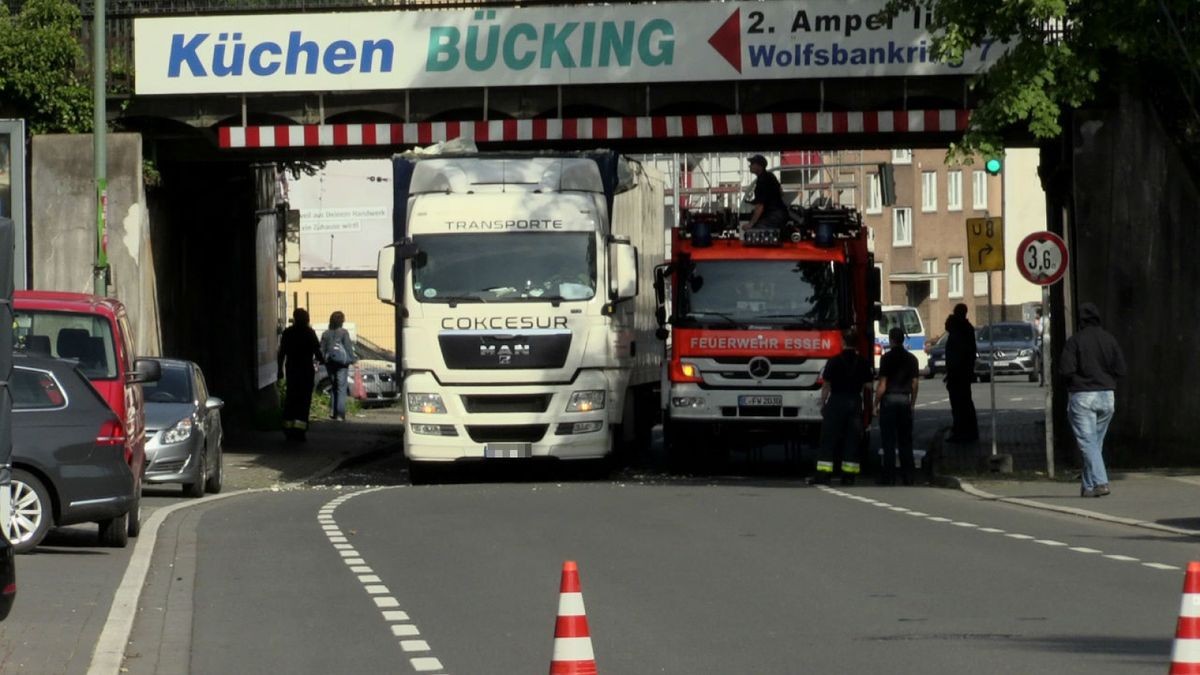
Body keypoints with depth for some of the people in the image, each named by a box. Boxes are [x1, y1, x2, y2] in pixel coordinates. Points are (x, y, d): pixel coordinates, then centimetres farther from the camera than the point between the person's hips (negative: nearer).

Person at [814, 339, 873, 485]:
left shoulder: (834, 361, -6)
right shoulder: (863, 363, 1)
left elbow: (826, 386, -4)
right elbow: (867, 385, 5)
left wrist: (822, 404, 4)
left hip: (836, 401, -2)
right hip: (855, 402, 2)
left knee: (828, 440, 0)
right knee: (852, 440, 7)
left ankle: (823, 475, -7)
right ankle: (848, 476, 4)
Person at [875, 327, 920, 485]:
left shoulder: (887, 358, -8)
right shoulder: (911, 359, 5)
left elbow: (882, 384, -10)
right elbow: (915, 383, 8)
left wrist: (876, 404, -3)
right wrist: (912, 403, 17)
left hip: (889, 400, -4)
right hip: (905, 401, 4)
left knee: (889, 441, -1)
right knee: (905, 440, 9)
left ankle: (889, 477, -2)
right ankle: (907, 477, 8)